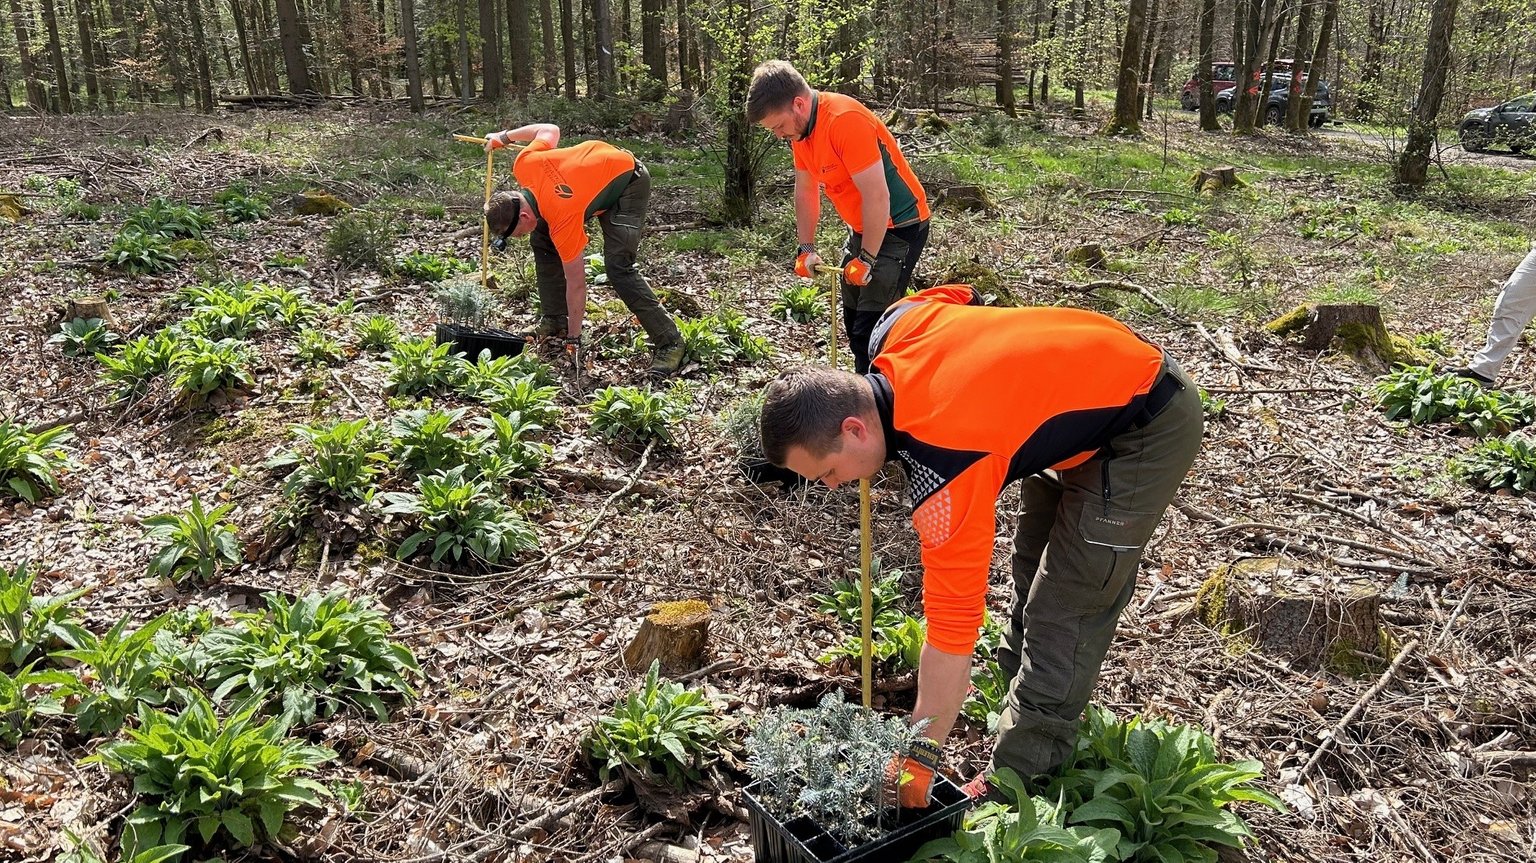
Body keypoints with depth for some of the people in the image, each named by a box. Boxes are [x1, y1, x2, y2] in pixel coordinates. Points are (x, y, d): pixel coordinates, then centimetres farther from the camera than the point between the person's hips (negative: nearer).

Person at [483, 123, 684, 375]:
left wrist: (573, 339, -21)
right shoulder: (524, 164, -20)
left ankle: (669, 344, -18)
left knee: (618, 267, -24)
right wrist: (505, 136, 16)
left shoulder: (563, 220, -35)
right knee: (541, 241, 3)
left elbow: (576, 284, -28)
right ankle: (554, 321, 11)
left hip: (629, 182, -9)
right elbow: (550, 130, 1)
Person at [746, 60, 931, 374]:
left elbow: (877, 197, -28)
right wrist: (807, 249, 5)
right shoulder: (799, 128, 0)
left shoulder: (846, 121, -28)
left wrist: (866, 259, -21)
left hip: (898, 227, -9)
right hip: (863, 228, 9)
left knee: (870, 330, -13)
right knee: (852, 319, 16)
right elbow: (805, 192, 11)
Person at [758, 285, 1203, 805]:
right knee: (1033, 566, 23)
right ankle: (1016, 678, 42)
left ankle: (1021, 773, 5)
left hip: (1148, 428, -10)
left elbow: (952, 627, -30)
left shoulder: (944, 474, -35)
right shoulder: (894, 329, -15)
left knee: (1065, 608, -7)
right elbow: (957, 296, 9)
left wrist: (918, 760, -21)